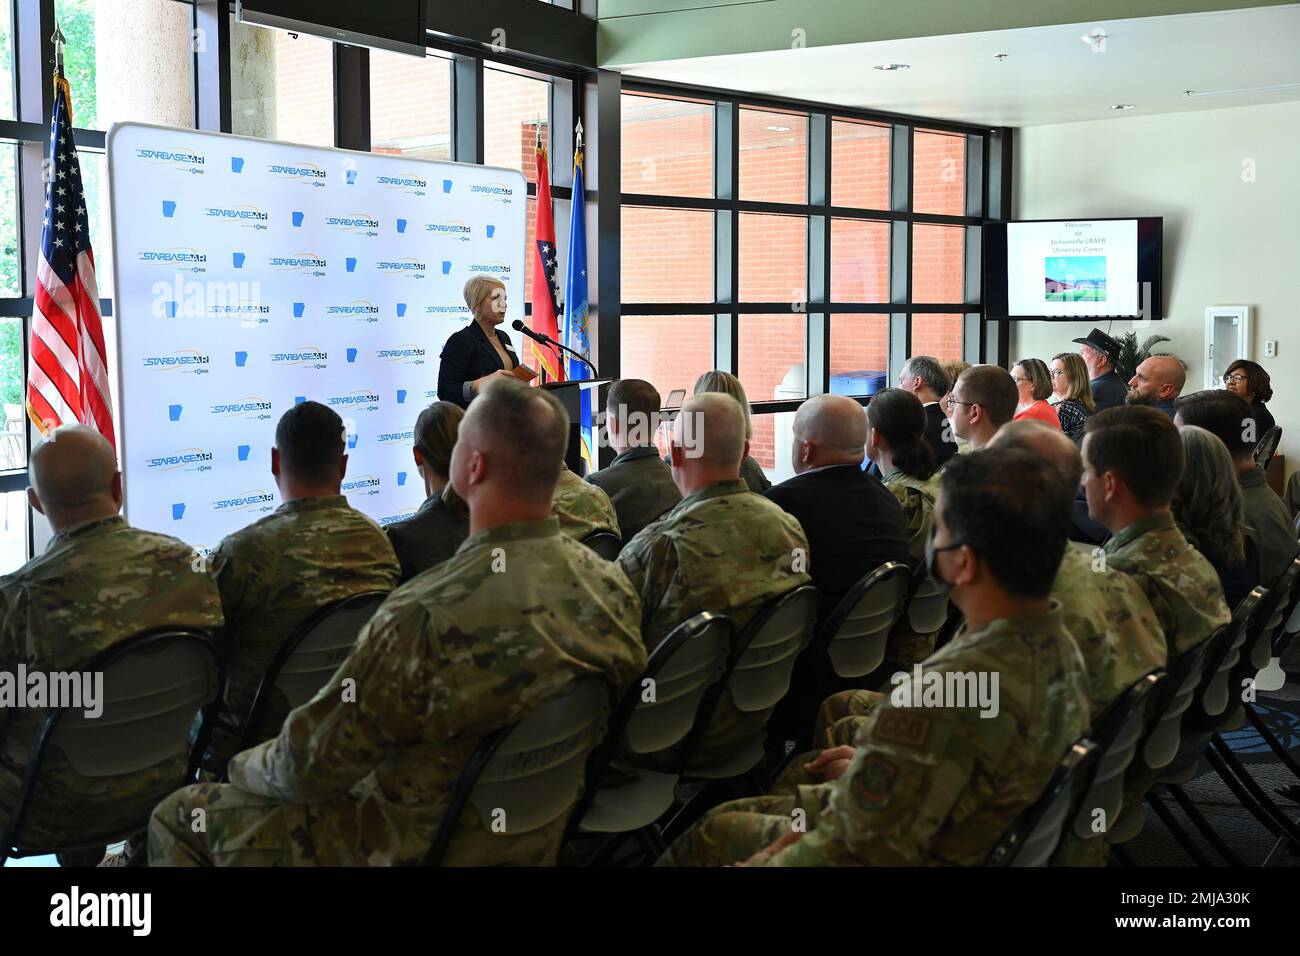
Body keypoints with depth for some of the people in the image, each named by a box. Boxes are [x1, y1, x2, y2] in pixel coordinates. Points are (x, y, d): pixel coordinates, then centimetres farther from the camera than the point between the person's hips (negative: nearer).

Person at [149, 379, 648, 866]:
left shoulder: (429, 615, -32)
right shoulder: (614, 587, -12)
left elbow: (308, 766, -21)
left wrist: (247, 766, 3)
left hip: (417, 850, -7)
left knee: (178, 818, 10)